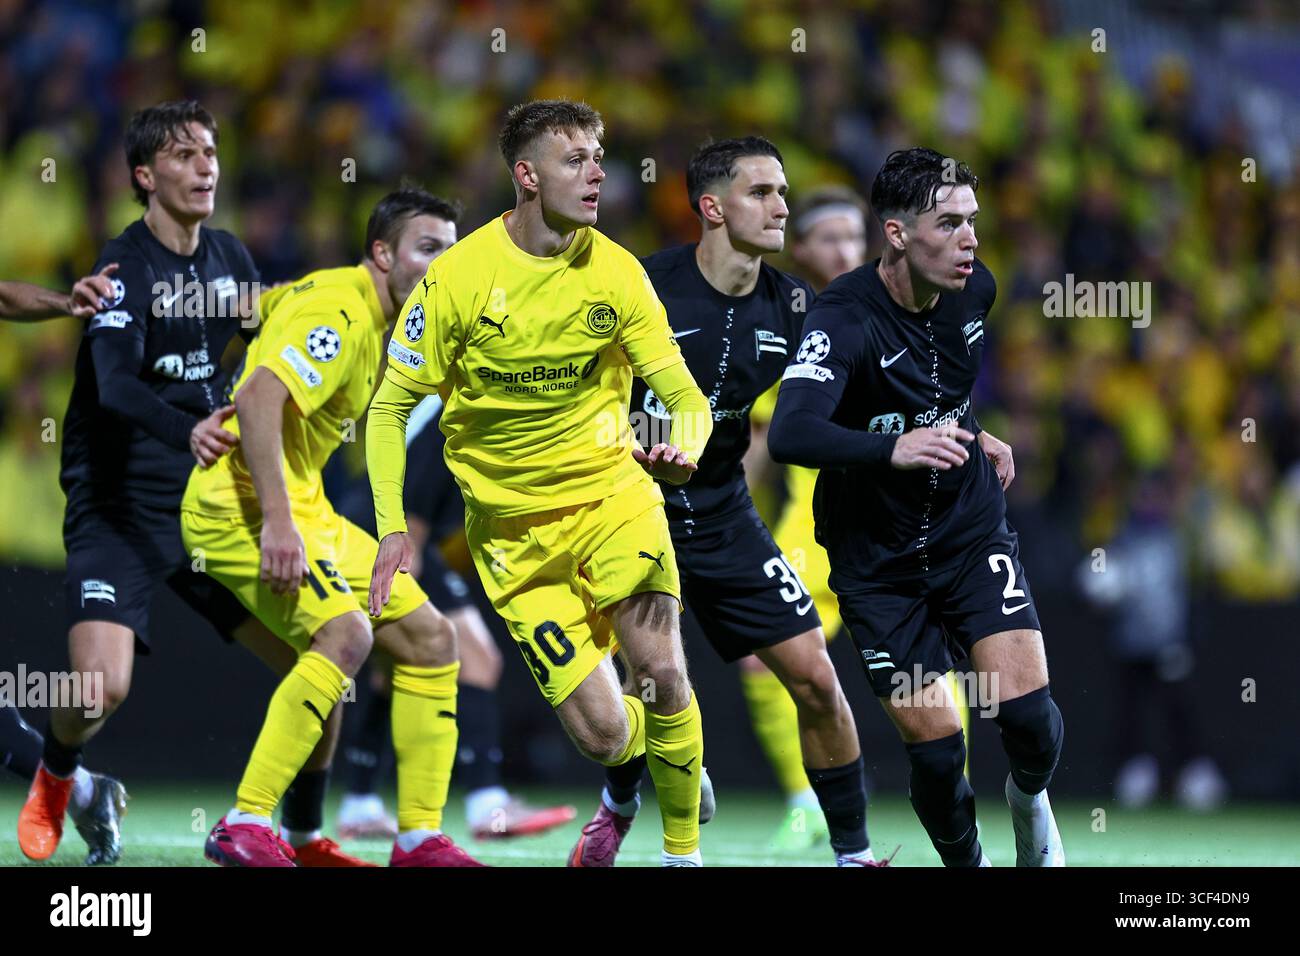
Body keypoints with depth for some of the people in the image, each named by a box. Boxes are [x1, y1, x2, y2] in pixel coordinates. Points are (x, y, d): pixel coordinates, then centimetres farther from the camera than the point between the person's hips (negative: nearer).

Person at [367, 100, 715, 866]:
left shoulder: (616, 272, -4)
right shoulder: (458, 279, -10)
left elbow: (686, 400, -3)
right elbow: (391, 409, -2)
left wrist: (684, 450, -26)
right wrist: (394, 527, -10)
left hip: (612, 493, 1)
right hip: (511, 528, -1)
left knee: (663, 676, -20)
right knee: (602, 735, -9)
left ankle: (685, 845, 3)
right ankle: (658, 752, 29)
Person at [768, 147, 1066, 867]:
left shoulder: (973, 288, -5)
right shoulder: (845, 318, -23)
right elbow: (789, 434, -40)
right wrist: (893, 446, -53)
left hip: (971, 531, 4)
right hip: (876, 558, -4)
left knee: (1027, 713, -13)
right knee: (935, 751, -6)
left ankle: (1030, 798, 21)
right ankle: (965, 861, 24)